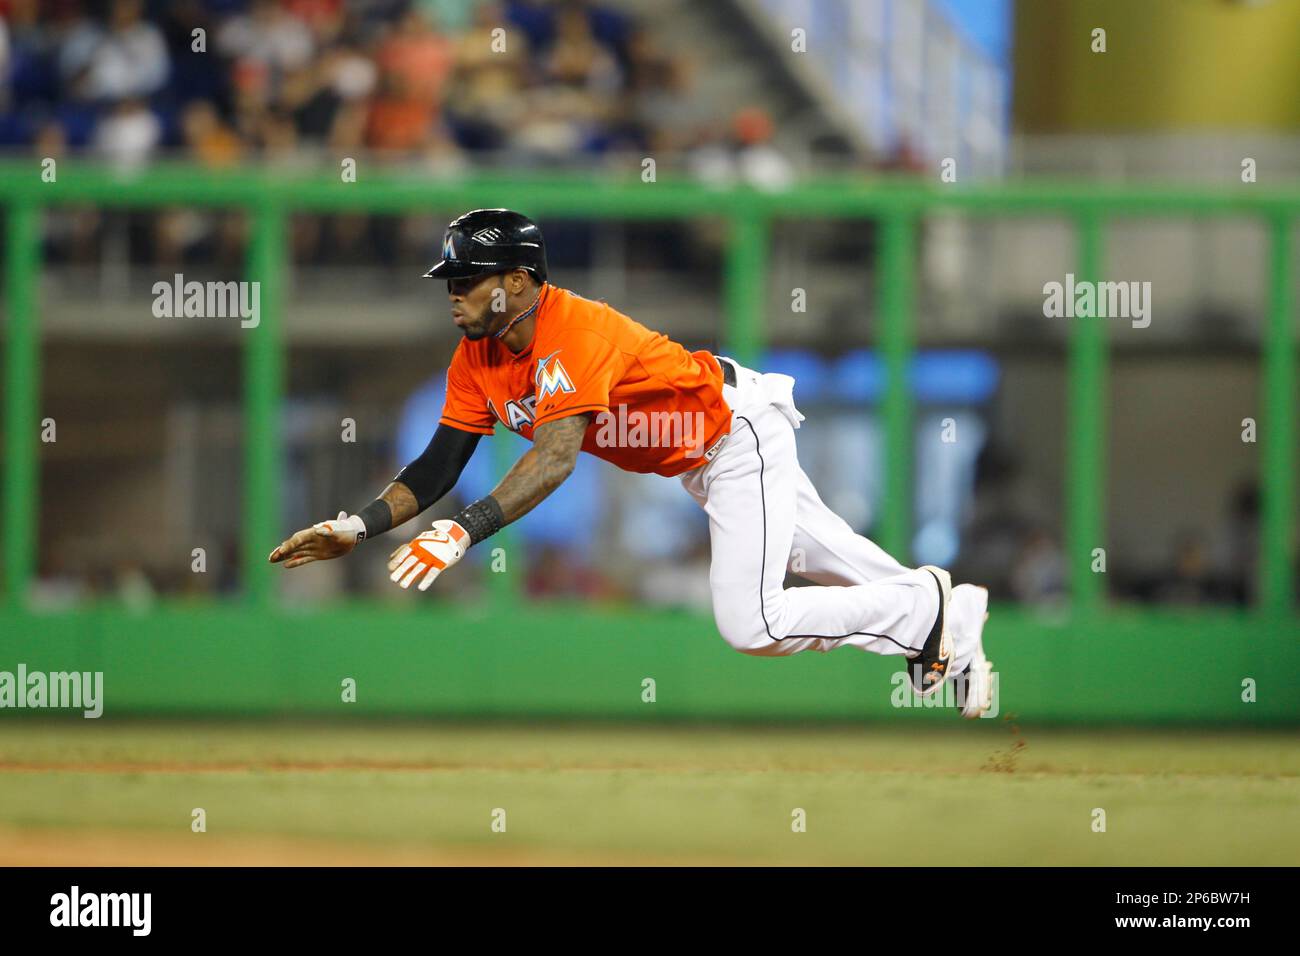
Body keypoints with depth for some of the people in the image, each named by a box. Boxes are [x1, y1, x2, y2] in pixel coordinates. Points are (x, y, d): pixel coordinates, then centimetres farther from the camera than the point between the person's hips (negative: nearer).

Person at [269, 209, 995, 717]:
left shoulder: (575, 330, -35)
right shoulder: (478, 359, -9)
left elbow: (557, 457, -46)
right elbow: (440, 466, -6)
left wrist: (465, 530, -55)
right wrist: (361, 527, -22)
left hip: (741, 429, -9)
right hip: (698, 460, 9)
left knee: (752, 625, -15)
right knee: (820, 555, 24)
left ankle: (936, 615, 1)